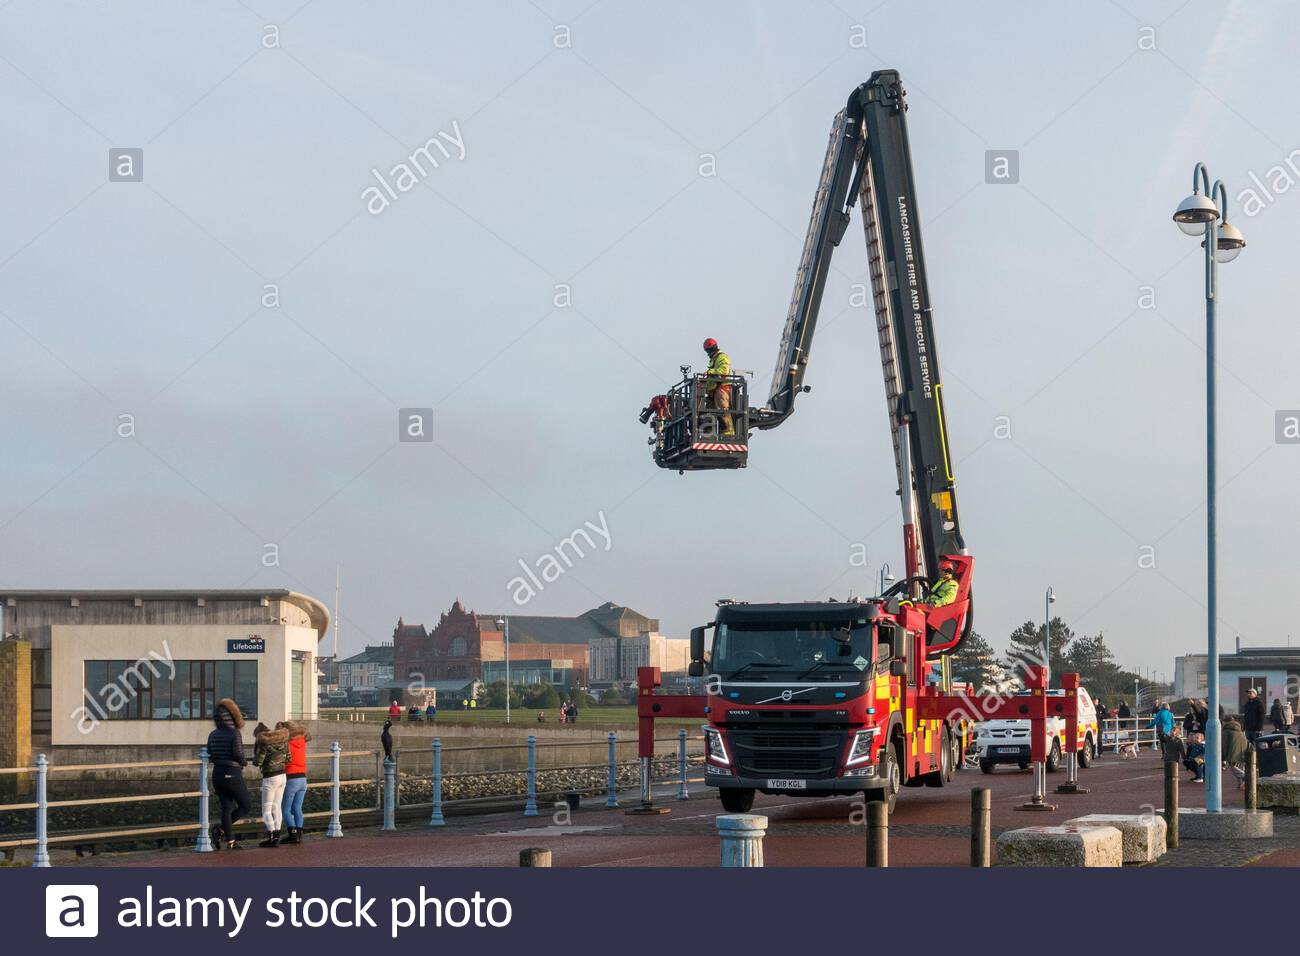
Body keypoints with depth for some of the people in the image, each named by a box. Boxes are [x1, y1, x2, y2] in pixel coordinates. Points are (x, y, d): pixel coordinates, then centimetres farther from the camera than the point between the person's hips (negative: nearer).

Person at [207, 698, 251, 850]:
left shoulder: (213, 735, 4)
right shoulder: (234, 733, -13)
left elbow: (210, 756, 4)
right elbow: (238, 754, -21)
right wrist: (244, 762, -1)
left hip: (217, 774, 6)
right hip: (232, 774, -6)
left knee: (227, 807, 13)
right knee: (246, 806, 8)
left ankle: (230, 841, 11)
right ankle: (220, 829, -4)